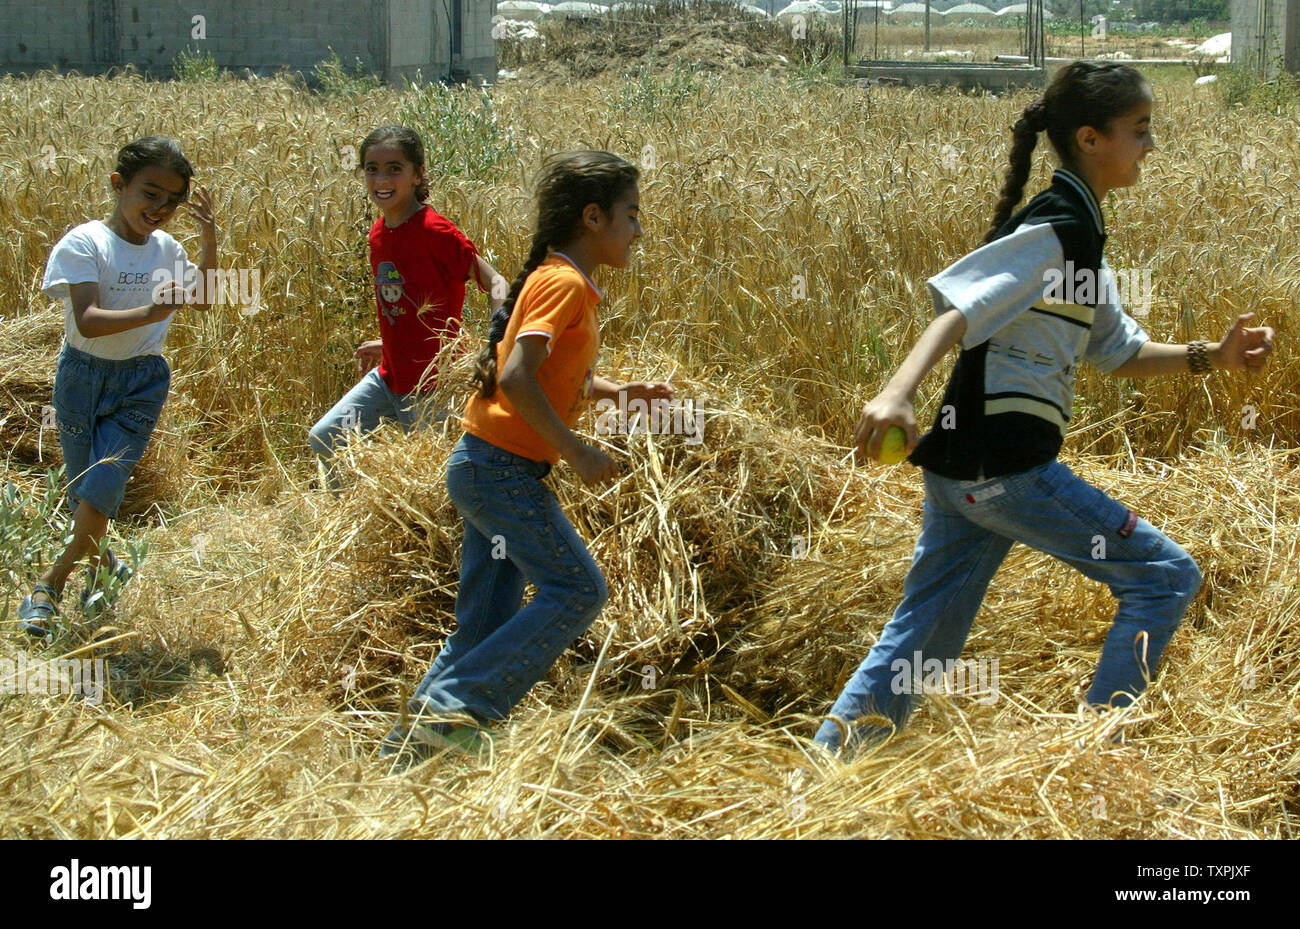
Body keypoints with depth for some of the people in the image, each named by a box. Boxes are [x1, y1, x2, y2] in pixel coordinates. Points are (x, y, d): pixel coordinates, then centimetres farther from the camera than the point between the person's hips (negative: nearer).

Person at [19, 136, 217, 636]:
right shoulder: (85, 242, -14)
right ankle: (103, 565, 36)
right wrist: (151, 312, -40)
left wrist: (209, 238, 2)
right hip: (83, 374, -2)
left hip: (142, 381, 2)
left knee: (104, 485, -10)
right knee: (83, 487, 10)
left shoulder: (166, 248, 1)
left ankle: (51, 585, 2)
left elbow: (203, 298, 18)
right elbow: (88, 321, -25)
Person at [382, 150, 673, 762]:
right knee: (577, 591, -10)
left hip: (486, 469, 10)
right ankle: (452, 707, -12)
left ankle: (412, 739, 13)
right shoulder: (564, 284, -15)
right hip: (503, 467, -10)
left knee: (487, 626, 11)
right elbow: (516, 378, -26)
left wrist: (618, 392, 12)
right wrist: (576, 452, -22)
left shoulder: (558, 280, 15)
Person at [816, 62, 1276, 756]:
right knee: (1166, 579, 1)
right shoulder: (1057, 229, -12)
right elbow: (958, 307, -24)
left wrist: (1209, 357, 9)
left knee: (918, 647, 12)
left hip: (963, 469, 10)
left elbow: (1118, 352, 23)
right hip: (1001, 465, -10)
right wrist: (897, 393, -39)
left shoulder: (1074, 230, 19)